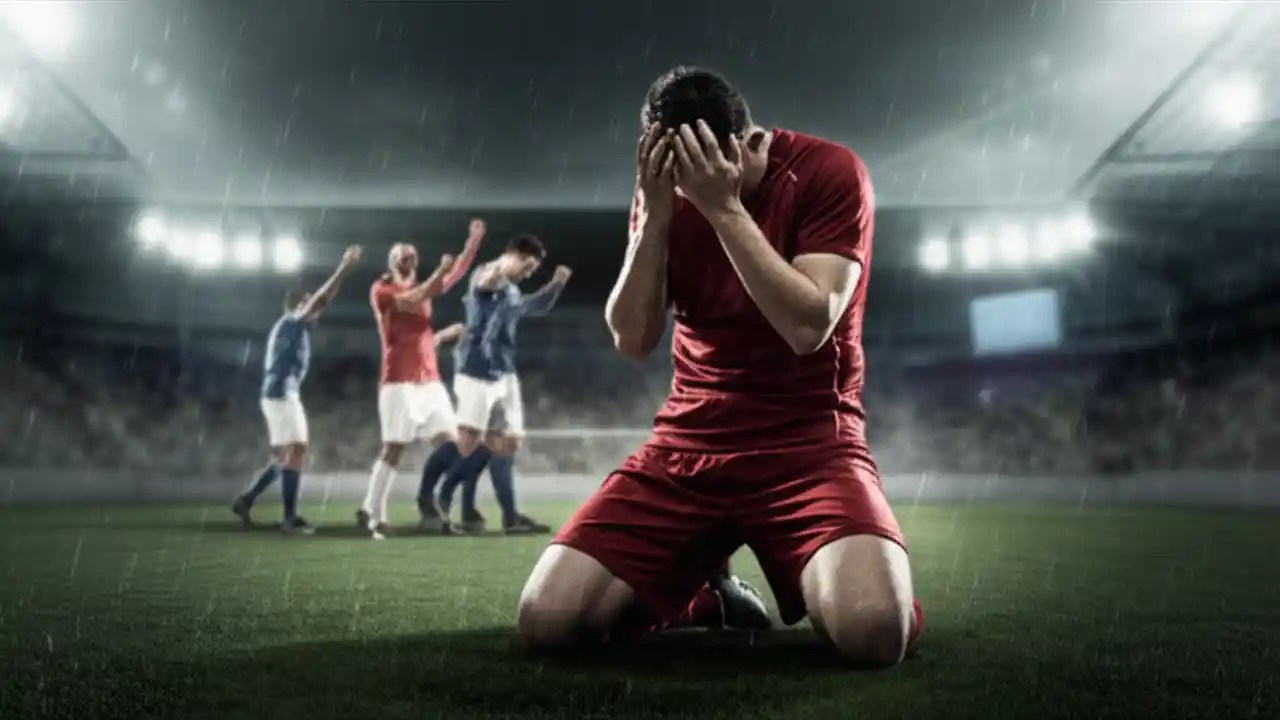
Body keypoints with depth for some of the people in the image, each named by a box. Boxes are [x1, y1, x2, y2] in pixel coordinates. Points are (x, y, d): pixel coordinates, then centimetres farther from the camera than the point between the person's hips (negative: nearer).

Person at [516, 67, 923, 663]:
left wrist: (725, 208, -22)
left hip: (809, 443, -3)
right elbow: (631, 340, -3)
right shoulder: (667, 191, 5)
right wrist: (654, 214, -14)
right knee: (545, 619, -11)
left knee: (874, 628, -32)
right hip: (685, 446, 4)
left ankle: (814, 584, 7)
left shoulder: (830, 172, -7)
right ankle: (695, 588, 19)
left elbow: (808, 327, -19)